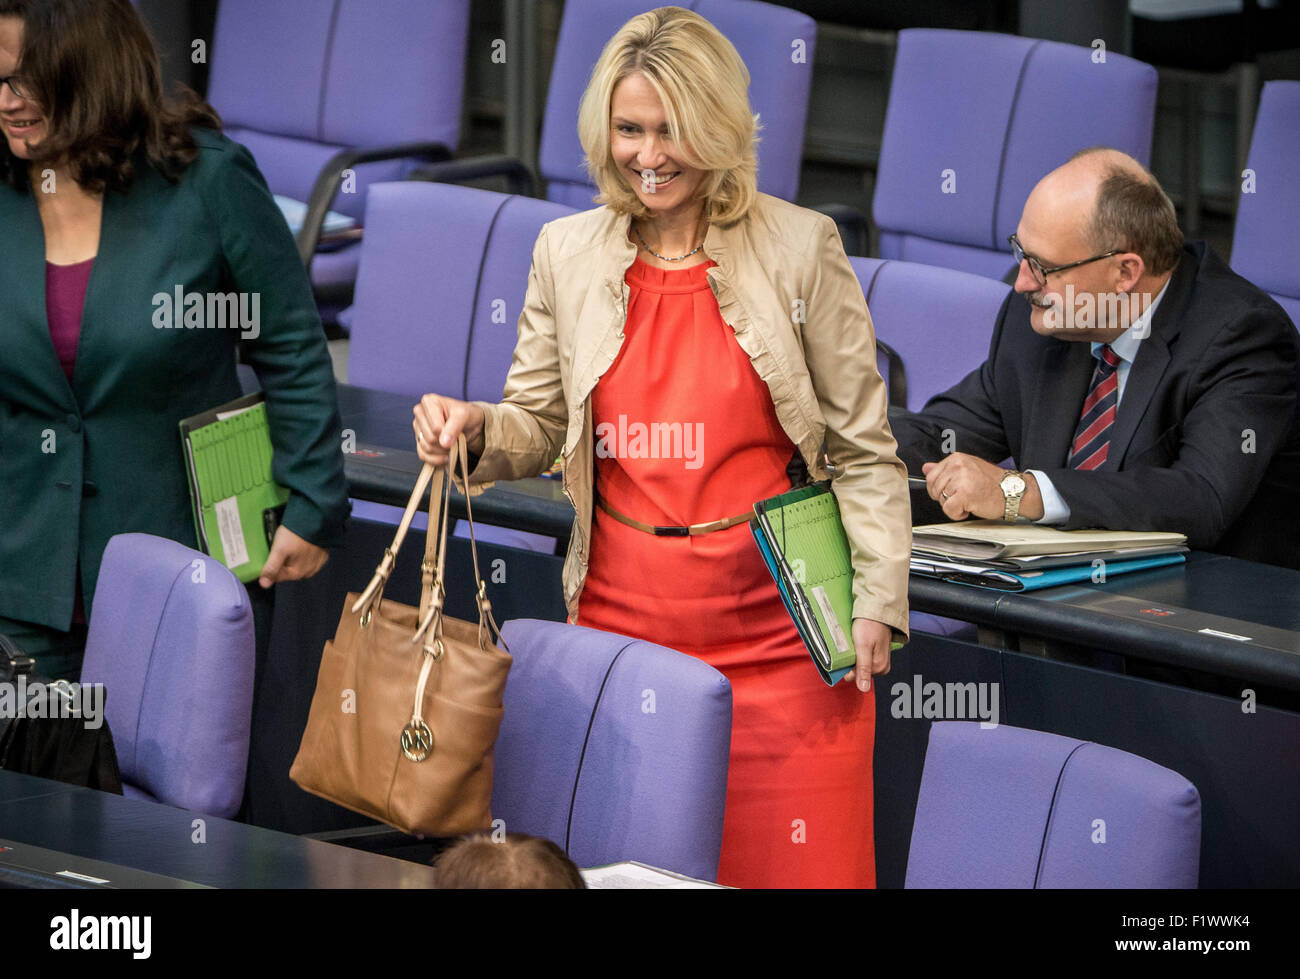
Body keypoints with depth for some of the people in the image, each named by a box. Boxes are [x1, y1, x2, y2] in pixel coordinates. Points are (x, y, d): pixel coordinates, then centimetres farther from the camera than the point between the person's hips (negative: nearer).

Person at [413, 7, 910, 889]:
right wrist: (477, 429, -7)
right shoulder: (566, 254, 7)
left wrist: (876, 600, -8)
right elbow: (538, 427, 16)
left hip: (776, 629, -3)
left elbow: (862, 448, 1)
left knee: (799, 864, -2)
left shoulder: (801, 247, -2)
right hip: (623, 614, 3)